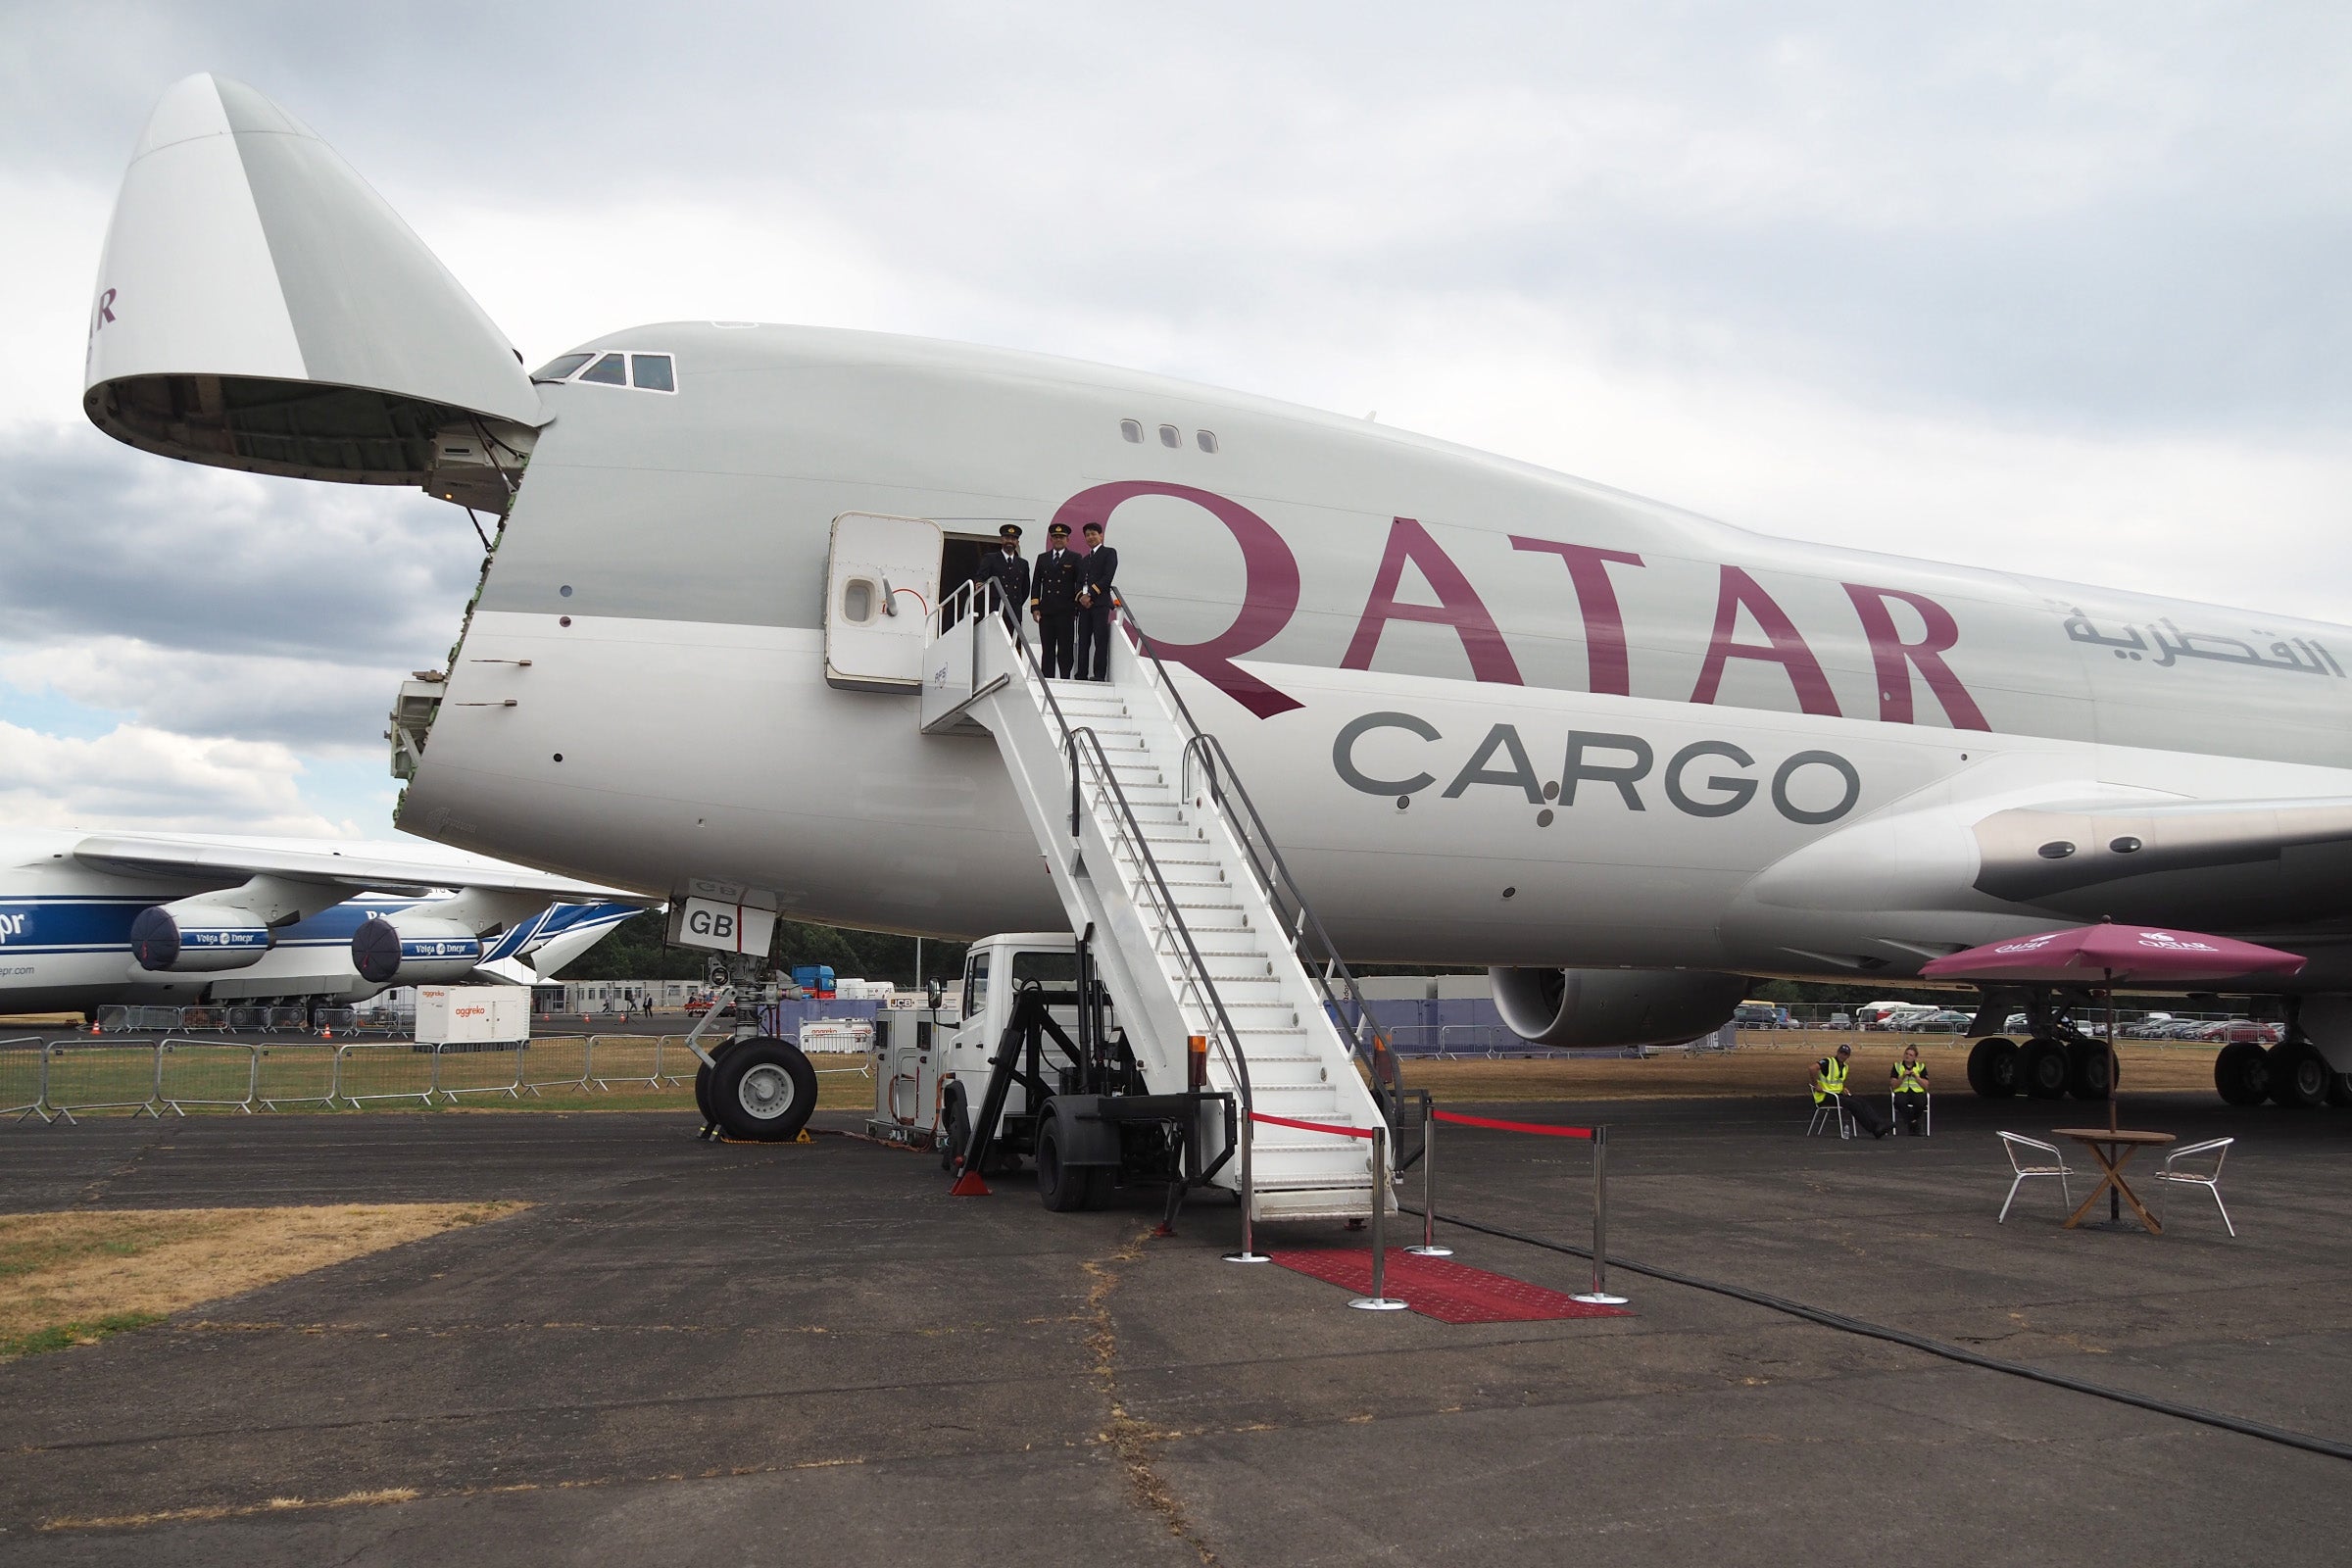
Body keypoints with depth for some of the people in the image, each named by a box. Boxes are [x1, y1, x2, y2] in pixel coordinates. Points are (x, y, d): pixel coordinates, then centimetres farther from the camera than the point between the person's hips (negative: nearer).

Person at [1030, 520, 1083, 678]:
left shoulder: (1075, 558, 6)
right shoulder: (1042, 558, 16)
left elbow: (1080, 582, 3)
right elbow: (1036, 584, 13)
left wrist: (1078, 601, -7)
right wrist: (1035, 607, 4)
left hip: (1066, 611, -3)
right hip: (1046, 611, 3)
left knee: (1065, 649, -3)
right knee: (1047, 650, 4)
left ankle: (1065, 680, -1)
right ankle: (1047, 680, 6)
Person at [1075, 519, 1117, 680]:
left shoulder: (1109, 553, 6)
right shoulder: (1085, 559, 27)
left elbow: (1108, 576, -7)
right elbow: (1079, 581, 20)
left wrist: (1091, 594, -12)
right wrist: (1081, 596, -2)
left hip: (1100, 602, -6)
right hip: (1084, 604, 6)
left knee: (1100, 640, -11)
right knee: (1083, 641, 2)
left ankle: (1099, 675, -14)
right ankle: (1082, 675, 1)